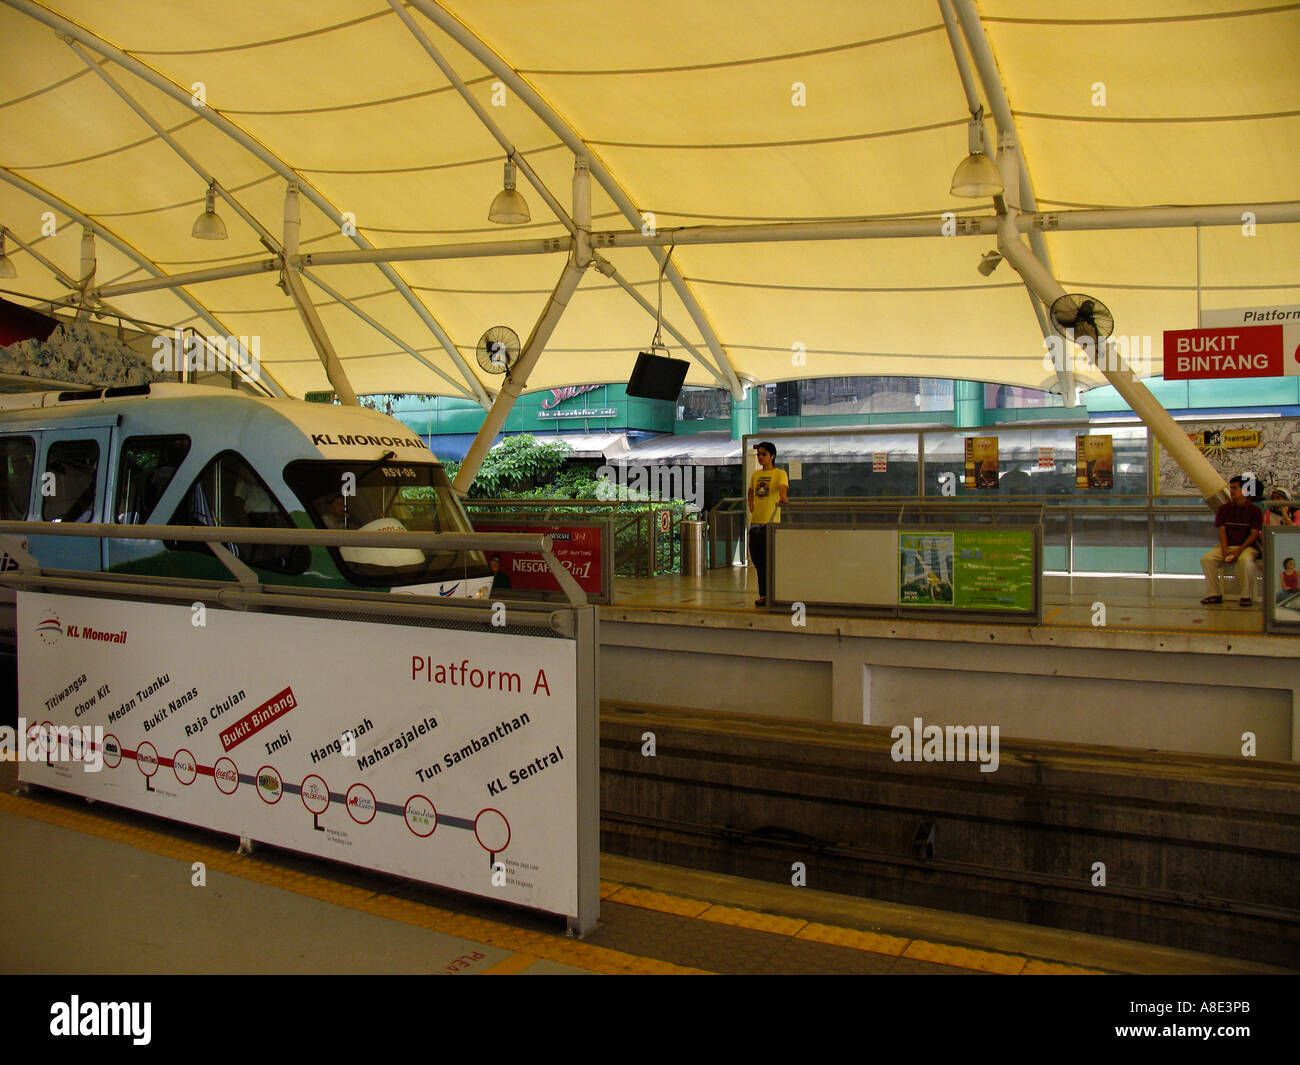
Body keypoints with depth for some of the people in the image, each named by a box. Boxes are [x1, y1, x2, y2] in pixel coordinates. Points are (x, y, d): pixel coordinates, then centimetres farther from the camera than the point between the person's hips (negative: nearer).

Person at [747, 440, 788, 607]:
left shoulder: (779, 473, -4)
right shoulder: (755, 474, 14)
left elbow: (783, 487, -23)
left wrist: (782, 497, -44)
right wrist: (751, 505, 14)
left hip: (771, 522, -6)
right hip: (755, 521, 6)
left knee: (769, 561, -3)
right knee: (757, 560, 9)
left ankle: (769, 595, 6)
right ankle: (763, 595, 20)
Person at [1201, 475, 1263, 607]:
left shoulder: (1254, 510, 0)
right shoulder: (1224, 508, 10)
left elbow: (1254, 534, -6)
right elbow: (1222, 530, 4)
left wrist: (1238, 551, -19)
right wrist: (1225, 550, -12)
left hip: (1247, 546, -4)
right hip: (1227, 546, 4)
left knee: (1245, 560, -38)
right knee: (1206, 558, -23)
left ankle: (1245, 596, -23)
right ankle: (1214, 595, -16)